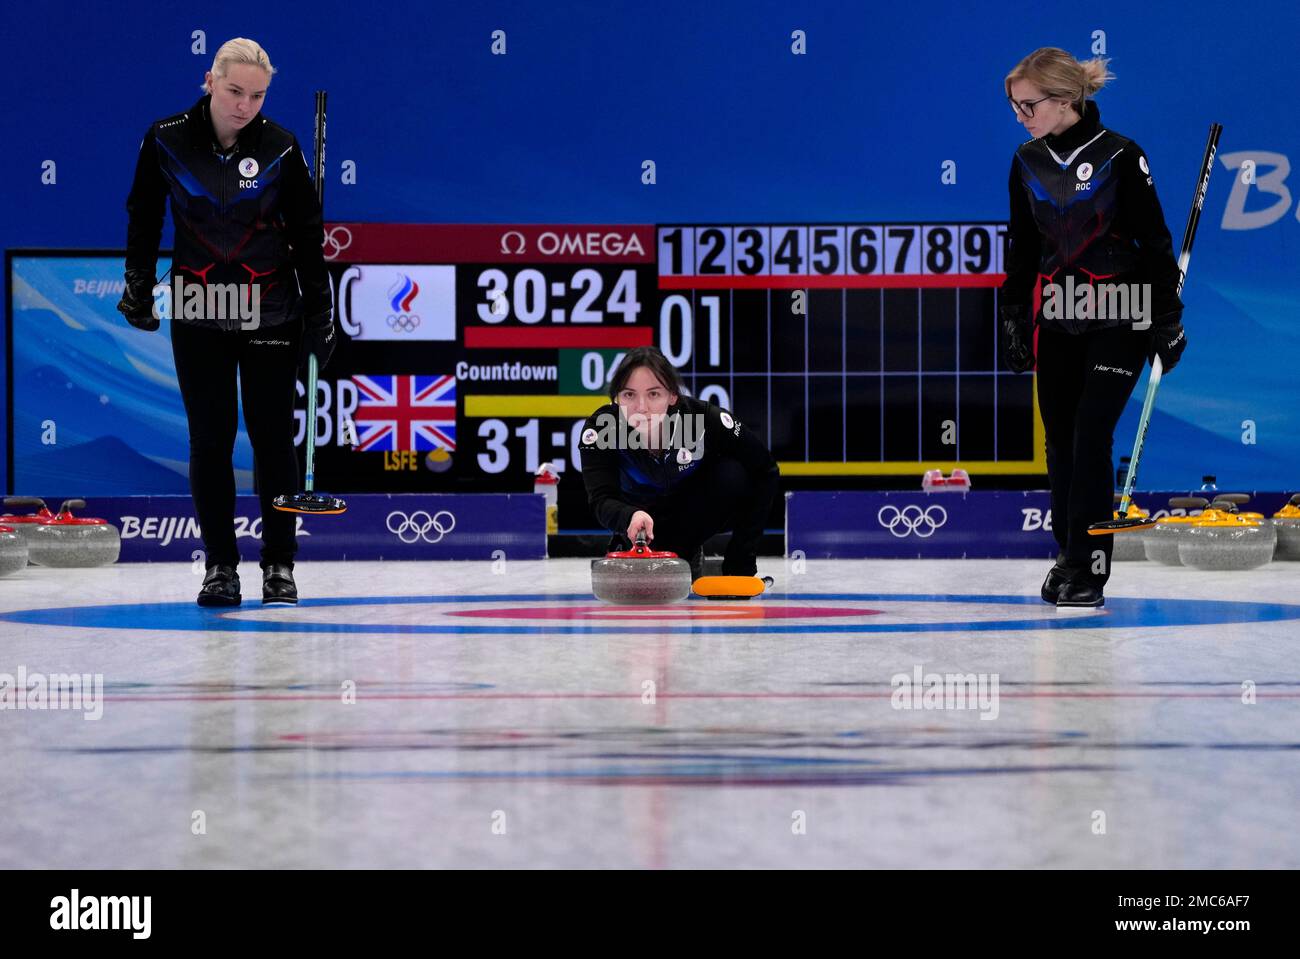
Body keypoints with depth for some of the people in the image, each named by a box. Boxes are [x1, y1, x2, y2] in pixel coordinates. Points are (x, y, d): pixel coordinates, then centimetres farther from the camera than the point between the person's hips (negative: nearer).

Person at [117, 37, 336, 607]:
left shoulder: (280, 147, -8)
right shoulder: (166, 140, -6)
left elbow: (307, 233, 0)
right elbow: (143, 214, 9)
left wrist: (319, 310, -1)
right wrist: (138, 283, 5)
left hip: (270, 313, -1)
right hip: (198, 313, 1)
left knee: (272, 436, 1)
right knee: (210, 438, 2)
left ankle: (279, 564, 13)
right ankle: (220, 565, 12)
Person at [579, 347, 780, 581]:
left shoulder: (706, 419, -33)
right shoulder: (599, 429, -31)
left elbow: (765, 473, -23)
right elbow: (602, 500, -36)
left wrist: (742, 560, -25)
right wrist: (631, 516, -62)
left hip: (702, 509, 0)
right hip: (644, 511, 1)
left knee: (732, 475, -31)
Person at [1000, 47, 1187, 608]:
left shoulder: (1119, 156, -12)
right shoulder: (1027, 162, 4)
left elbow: (1155, 241, -7)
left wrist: (1168, 321, -7)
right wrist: (1013, 319, 12)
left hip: (1118, 317, -5)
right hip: (1057, 317, 5)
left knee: (1091, 435, -11)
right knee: (1060, 438, 7)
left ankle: (1089, 566, -7)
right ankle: (1070, 555, 21)